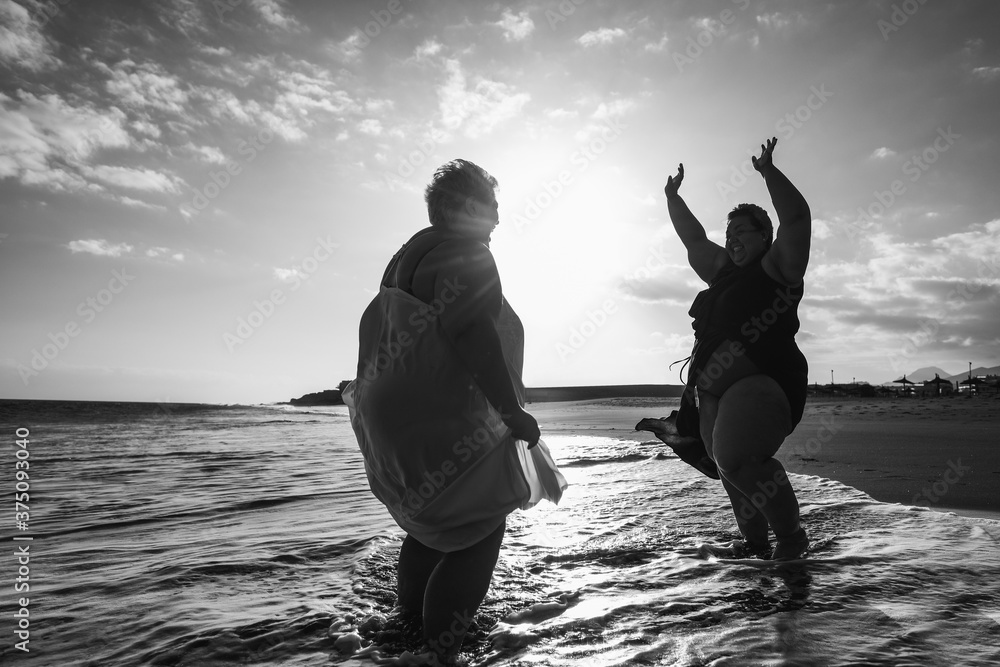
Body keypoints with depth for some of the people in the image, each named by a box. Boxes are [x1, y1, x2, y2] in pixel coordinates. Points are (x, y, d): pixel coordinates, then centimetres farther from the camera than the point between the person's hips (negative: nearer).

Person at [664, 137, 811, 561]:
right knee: (735, 471, 8)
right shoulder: (722, 270, 24)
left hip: (761, 382, -8)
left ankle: (791, 534, -8)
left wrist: (768, 172, -10)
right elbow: (693, 238, 33)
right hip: (715, 391, 8)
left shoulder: (777, 267, 5)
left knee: (737, 459, -24)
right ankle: (756, 546, 19)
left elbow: (796, 218, -8)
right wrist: (672, 197, 33)